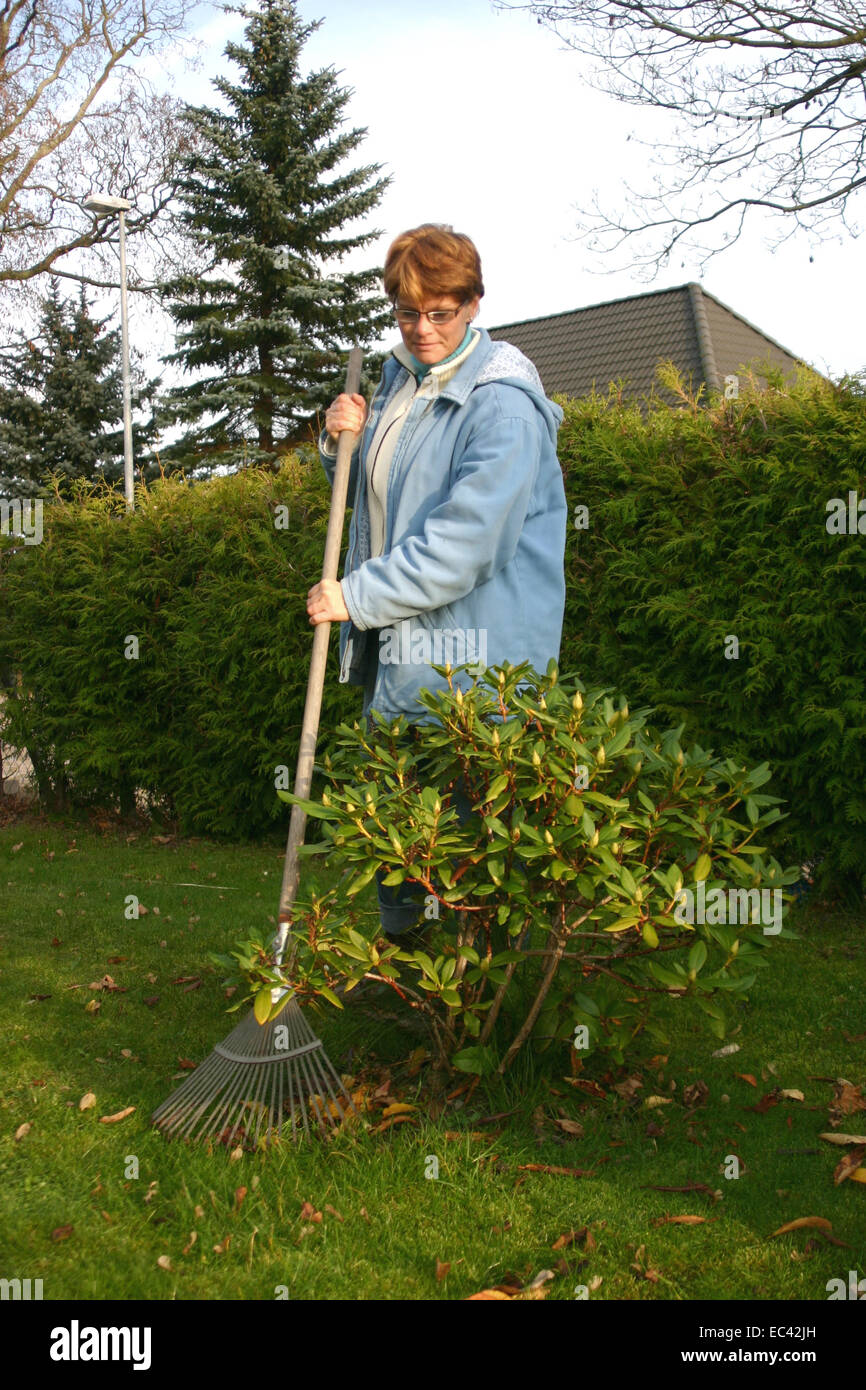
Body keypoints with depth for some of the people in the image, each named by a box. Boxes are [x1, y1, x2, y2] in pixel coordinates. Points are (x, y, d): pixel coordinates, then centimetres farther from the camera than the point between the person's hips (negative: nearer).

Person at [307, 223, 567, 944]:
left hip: (468, 659, -9)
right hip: (396, 643, 9)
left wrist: (357, 595, -19)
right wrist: (340, 443, 4)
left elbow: (465, 543, -25)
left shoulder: (502, 402, -17)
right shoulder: (399, 376, 11)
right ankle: (400, 952, 38)